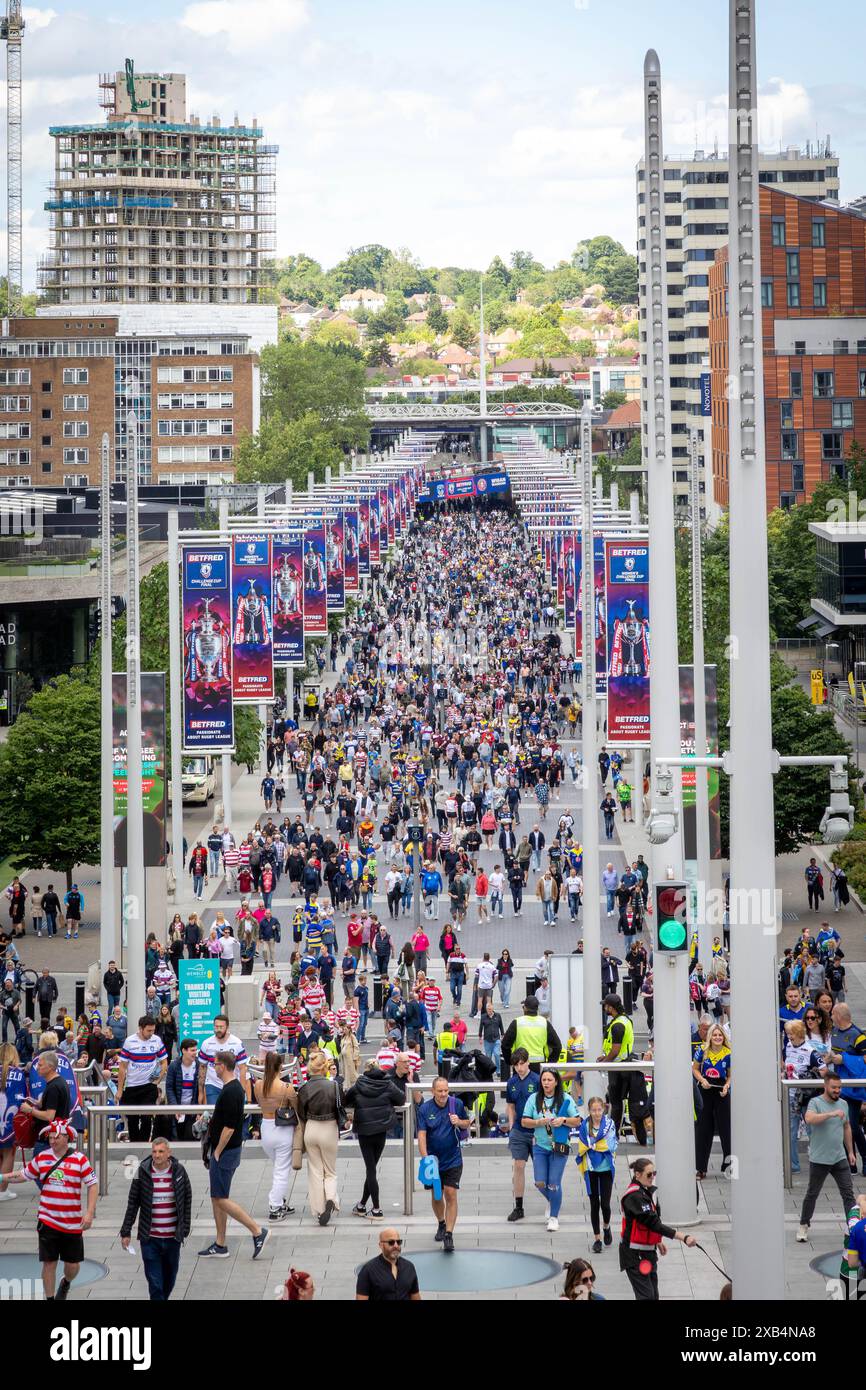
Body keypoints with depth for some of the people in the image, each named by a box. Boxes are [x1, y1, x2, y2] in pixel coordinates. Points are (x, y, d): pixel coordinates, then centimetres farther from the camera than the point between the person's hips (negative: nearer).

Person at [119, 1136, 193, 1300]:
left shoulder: (179, 1171, -2)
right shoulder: (143, 1172, -5)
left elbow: (187, 1201, 6)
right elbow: (132, 1203, 0)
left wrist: (185, 1229, 3)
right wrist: (126, 1231, -1)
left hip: (173, 1237, 2)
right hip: (149, 1237, -2)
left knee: (169, 1279, 14)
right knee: (154, 1280, -6)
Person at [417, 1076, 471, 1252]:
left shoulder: (457, 1104, -4)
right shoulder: (424, 1109, -8)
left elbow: (467, 1123, 11)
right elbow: (421, 1135, -12)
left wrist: (459, 1122, -13)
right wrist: (425, 1158, -23)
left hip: (453, 1159, -1)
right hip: (433, 1159, 1)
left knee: (450, 1194, -10)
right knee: (436, 1195, 12)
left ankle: (448, 1234, -10)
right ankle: (441, 1223, 39)